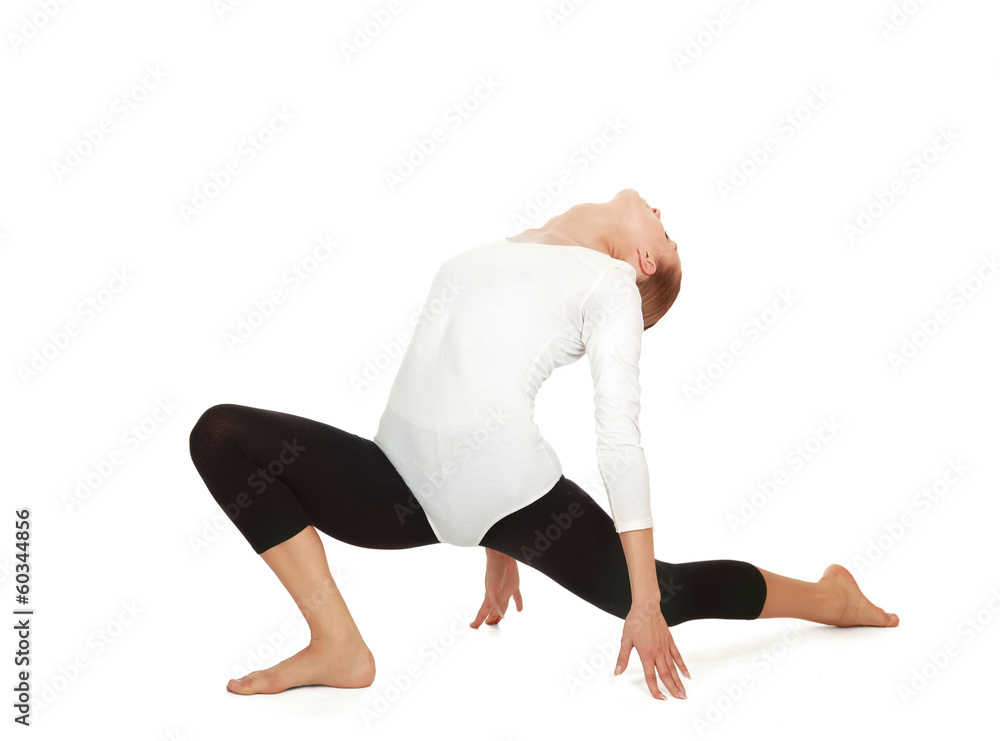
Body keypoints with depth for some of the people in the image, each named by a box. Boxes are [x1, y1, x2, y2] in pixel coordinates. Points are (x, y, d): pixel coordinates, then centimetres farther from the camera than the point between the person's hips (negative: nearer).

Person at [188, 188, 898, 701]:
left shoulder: (612, 286, 2)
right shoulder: (502, 252, 21)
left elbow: (621, 442, -5)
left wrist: (645, 604, -10)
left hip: (502, 488, -5)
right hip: (398, 480, 6)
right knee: (222, 434, -6)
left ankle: (825, 596, 34)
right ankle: (337, 645, -4)